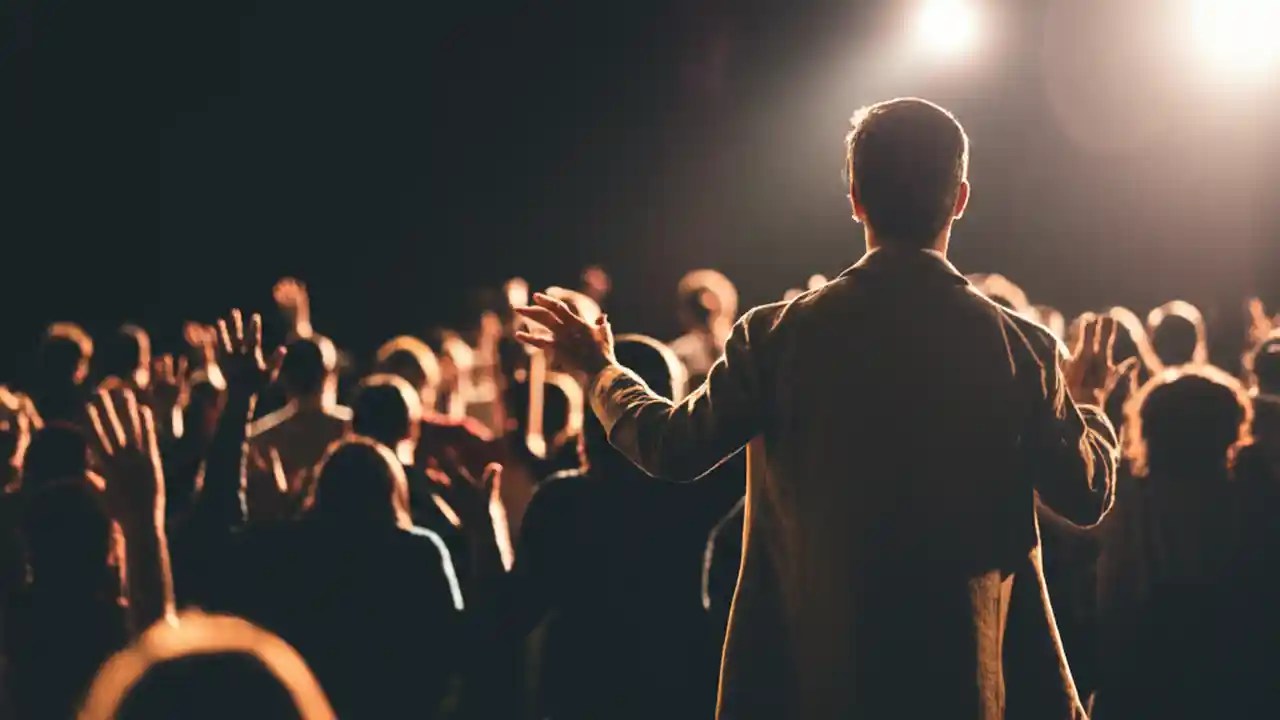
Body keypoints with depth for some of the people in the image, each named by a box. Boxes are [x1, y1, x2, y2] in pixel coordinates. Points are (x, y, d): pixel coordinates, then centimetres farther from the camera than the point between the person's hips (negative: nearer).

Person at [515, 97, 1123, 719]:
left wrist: (602, 370, 22)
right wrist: (1086, 402, 26)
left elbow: (672, 448, 2)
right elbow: (1087, 496, 4)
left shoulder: (782, 334, -6)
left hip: (813, 667, 0)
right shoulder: (1020, 347, -6)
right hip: (973, 670, 0)